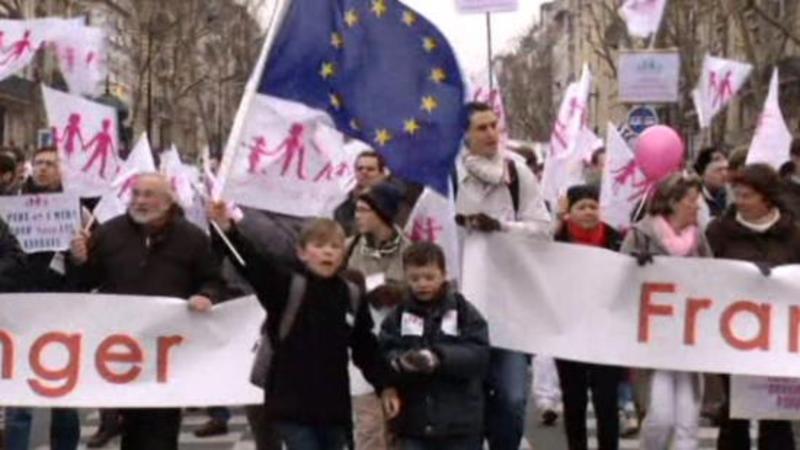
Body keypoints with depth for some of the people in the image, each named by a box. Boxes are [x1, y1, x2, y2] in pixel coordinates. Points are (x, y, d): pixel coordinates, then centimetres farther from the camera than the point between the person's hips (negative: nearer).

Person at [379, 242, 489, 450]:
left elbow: (479, 354, -12)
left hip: (460, 422, -2)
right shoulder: (398, 315, 3)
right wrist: (400, 362, -26)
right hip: (414, 421, 2)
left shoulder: (463, 311, -2)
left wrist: (440, 358, -27)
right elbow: (382, 355, -4)